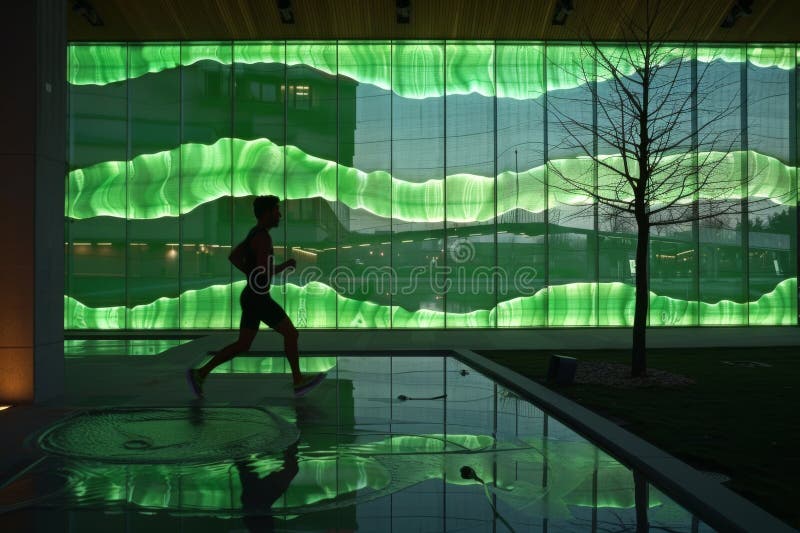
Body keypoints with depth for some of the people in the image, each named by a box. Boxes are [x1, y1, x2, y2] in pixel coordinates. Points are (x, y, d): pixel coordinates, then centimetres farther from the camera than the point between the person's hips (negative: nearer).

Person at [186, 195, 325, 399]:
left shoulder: (255, 234, 14)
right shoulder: (263, 237, -18)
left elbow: (233, 256, 22)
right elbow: (265, 271, -25)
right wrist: (286, 265, -8)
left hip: (253, 297, 10)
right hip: (258, 299, -10)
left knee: (242, 345, 12)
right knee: (290, 333, 0)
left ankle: (200, 373, 11)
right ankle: (298, 382, 8)